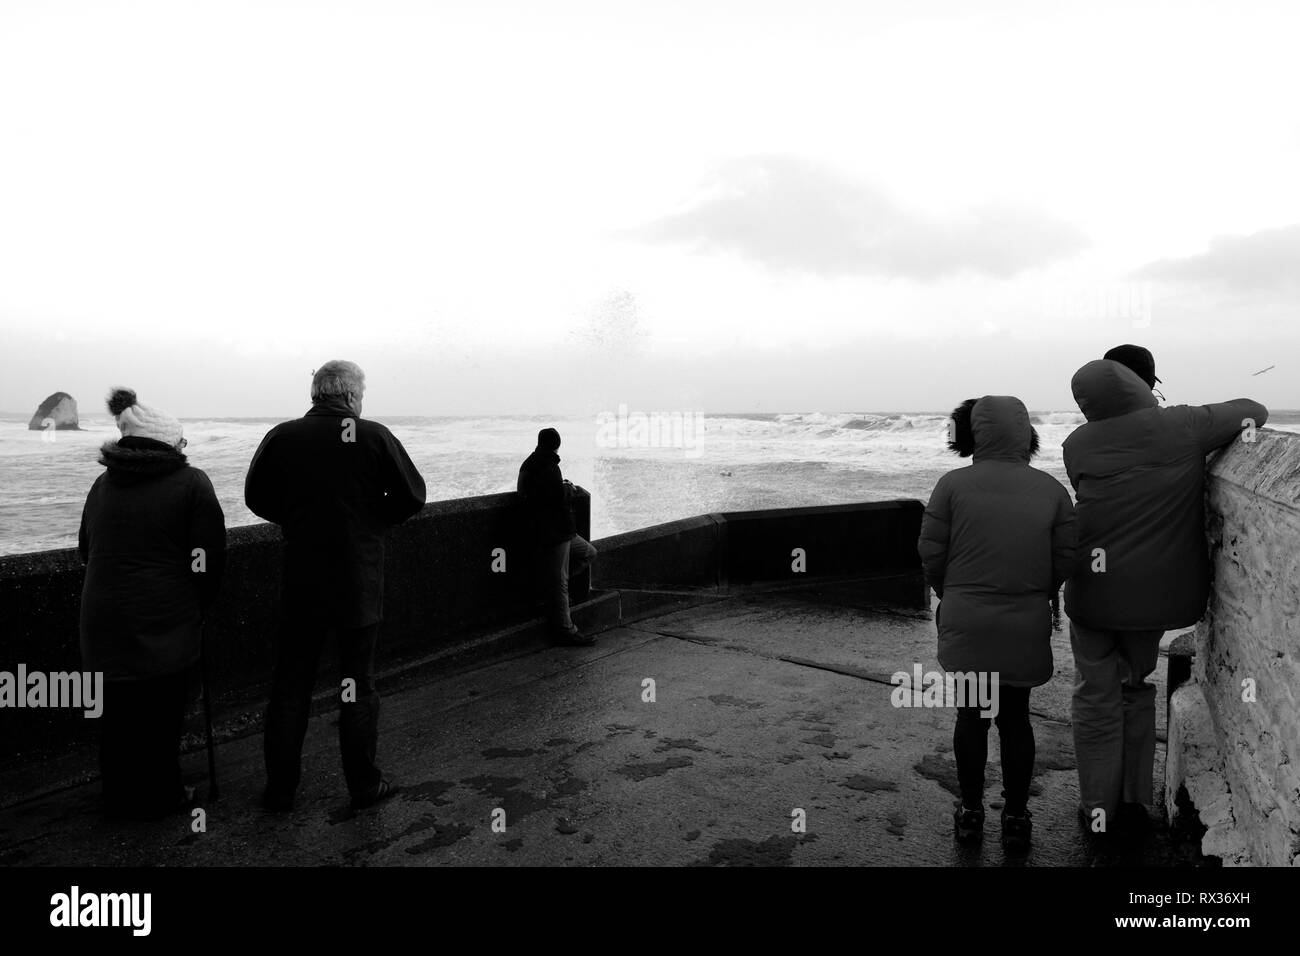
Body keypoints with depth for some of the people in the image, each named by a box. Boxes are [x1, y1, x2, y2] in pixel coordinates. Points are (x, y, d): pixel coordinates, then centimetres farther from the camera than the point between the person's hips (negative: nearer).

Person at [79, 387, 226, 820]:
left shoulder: (102, 484, 10)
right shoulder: (190, 483, -8)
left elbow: (86, 552, 20)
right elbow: (206, 561, -10)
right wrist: (196, 610, 3)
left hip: (102, 621, 5)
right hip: (164, 624, -5)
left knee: (116, 715, 17)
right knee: (160, 716, 9)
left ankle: (120, 798, 31)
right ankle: (158, 797, 22)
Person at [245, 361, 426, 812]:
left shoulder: (282, 437, -3)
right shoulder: (374, 436, -9)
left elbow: (257, 498, 6)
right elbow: (412, 495, -6)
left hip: (301, 585, 2)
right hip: (359, 584, -1)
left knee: (290, 687, 14)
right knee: (358, 686, 10)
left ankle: (279, 790, 22)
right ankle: (364, 785, 20)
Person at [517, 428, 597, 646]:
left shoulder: (530, 464, 11)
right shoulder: (548, 467, -20)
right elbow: (560, 497, -25)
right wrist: (568, 488, -2)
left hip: (560, 530, 10)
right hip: (554, 532, -10)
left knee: (589, 553, 21)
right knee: (559, 583, -3)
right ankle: (564, 630, 4)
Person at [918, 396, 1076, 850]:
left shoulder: (953, 485, -9)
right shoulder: (1052, 490, -2)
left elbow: (931, 554, -7)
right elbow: (1066, 560, -1)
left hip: (965, 622, -1)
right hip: (1026, 627, 2)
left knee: (971, 715, 13)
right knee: (1016, 718, 15)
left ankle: (970, 812, 26)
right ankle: (1016, 817, 25)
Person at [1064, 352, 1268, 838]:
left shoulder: (1078, 445, -8)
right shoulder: (1181, 426, -9)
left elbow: (1094, 500, 5)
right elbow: (1253, 411, 7)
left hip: (1096, 592, -1)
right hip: (1157, 592, 2)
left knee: (1097, 698, 12)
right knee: (1136, 687, 22)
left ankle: (1099, 810, 20)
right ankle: (1134, 801, 29)